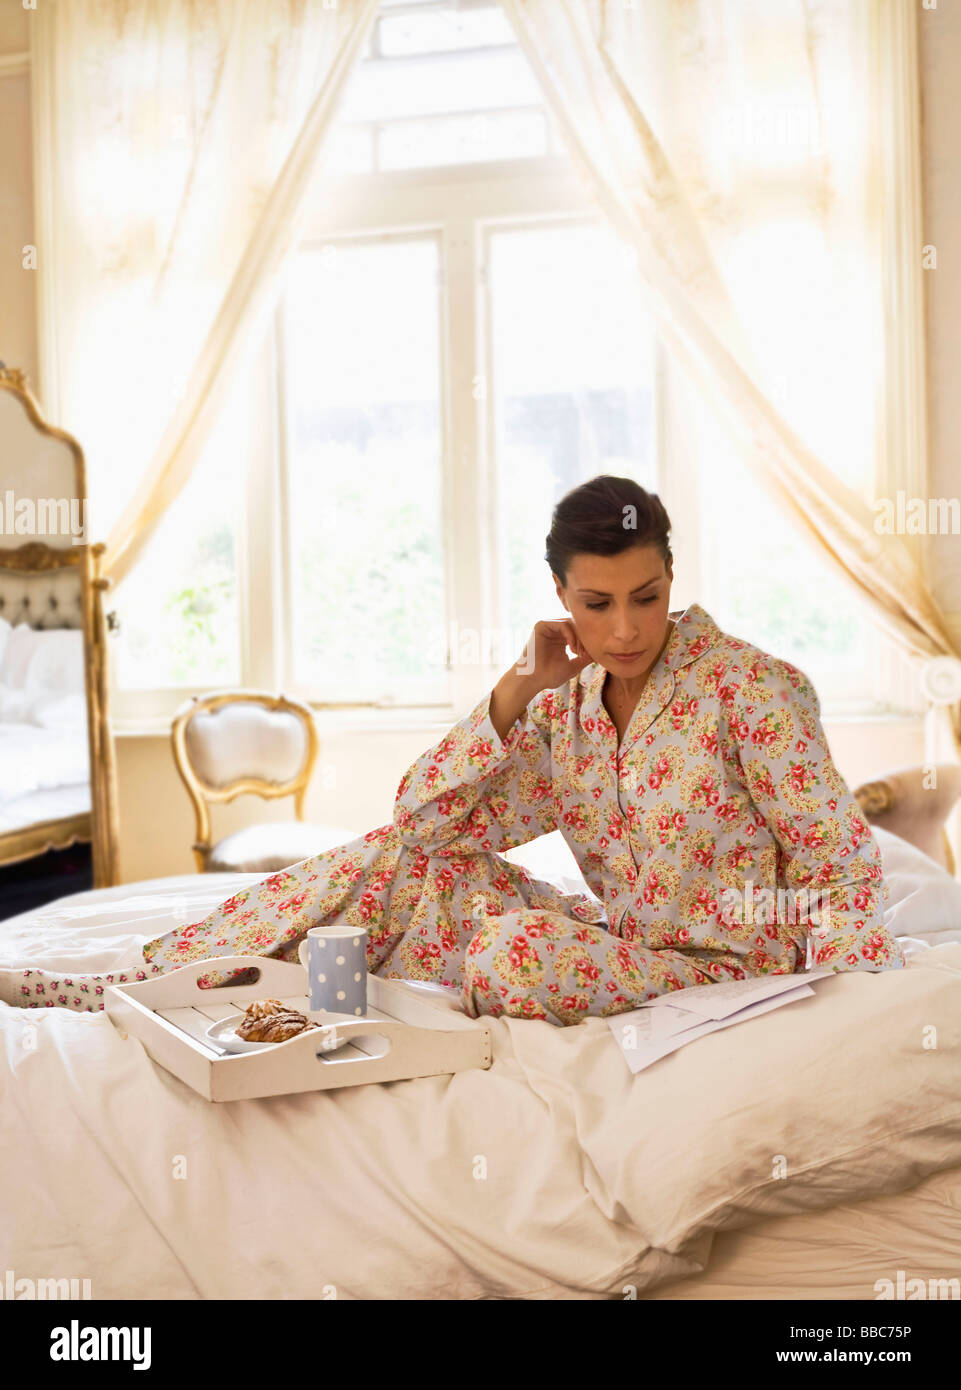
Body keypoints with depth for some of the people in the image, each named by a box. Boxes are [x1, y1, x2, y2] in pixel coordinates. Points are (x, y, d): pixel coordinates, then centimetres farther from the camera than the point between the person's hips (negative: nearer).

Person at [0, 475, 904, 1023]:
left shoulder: (748, 685, -14)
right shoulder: (562, 711, 2)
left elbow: (842, 863, -12)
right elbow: (423, 819, -5)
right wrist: (514, 694, -13)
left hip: (724, 974, -5)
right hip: (620, 947, 5)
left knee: (517, 947, -32)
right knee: (401, 860, -7)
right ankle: (149, 978, -2)